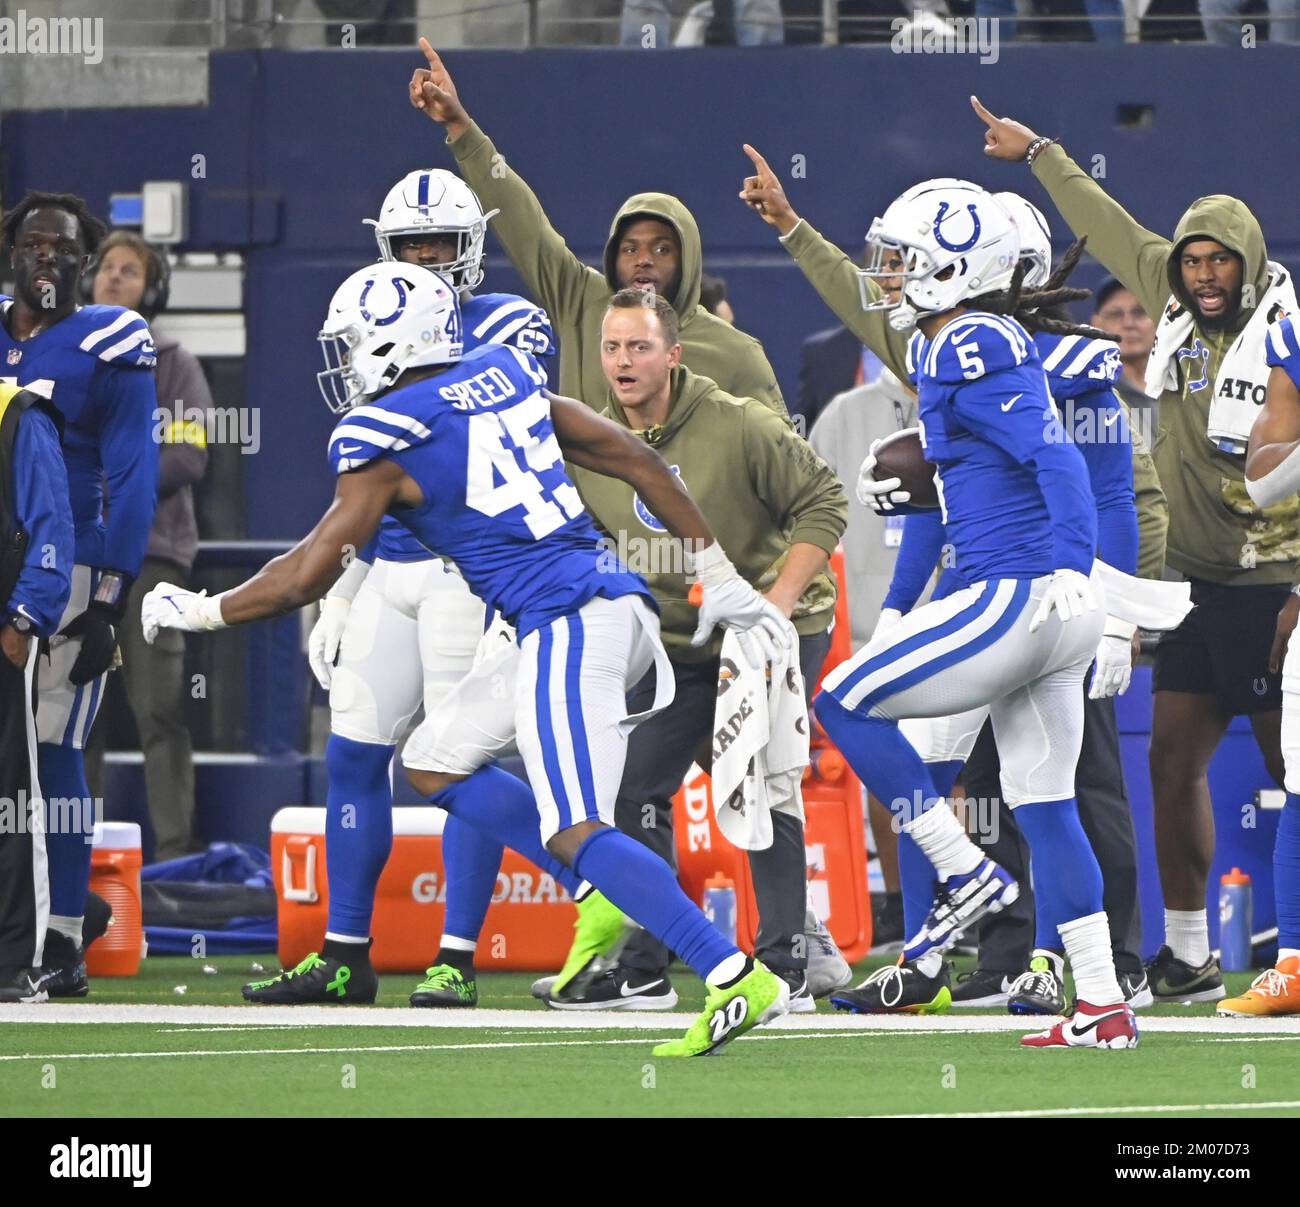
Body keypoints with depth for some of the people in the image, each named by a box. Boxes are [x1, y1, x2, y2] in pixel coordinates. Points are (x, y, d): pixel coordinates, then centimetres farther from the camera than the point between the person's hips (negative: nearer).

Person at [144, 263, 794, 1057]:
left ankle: (741, 979, -24)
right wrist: (720, 577, 24)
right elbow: (637, 461, 17)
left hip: (567, 629, -9)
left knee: (576, 833, -14)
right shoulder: (506, 377, 14)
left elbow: (306, 578, -1)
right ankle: (609, 901, 12)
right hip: (610, 604, 9)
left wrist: (198, 612, 15)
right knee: (436, 761, 18)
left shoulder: (385, 439, -5)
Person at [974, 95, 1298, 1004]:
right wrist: (1040, 154, 34)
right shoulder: (1177, 310, 7)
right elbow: (1111, 231, 23)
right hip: (1200, 581, 7)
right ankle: (1189, 956, 11)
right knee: (1175, 759, 4)